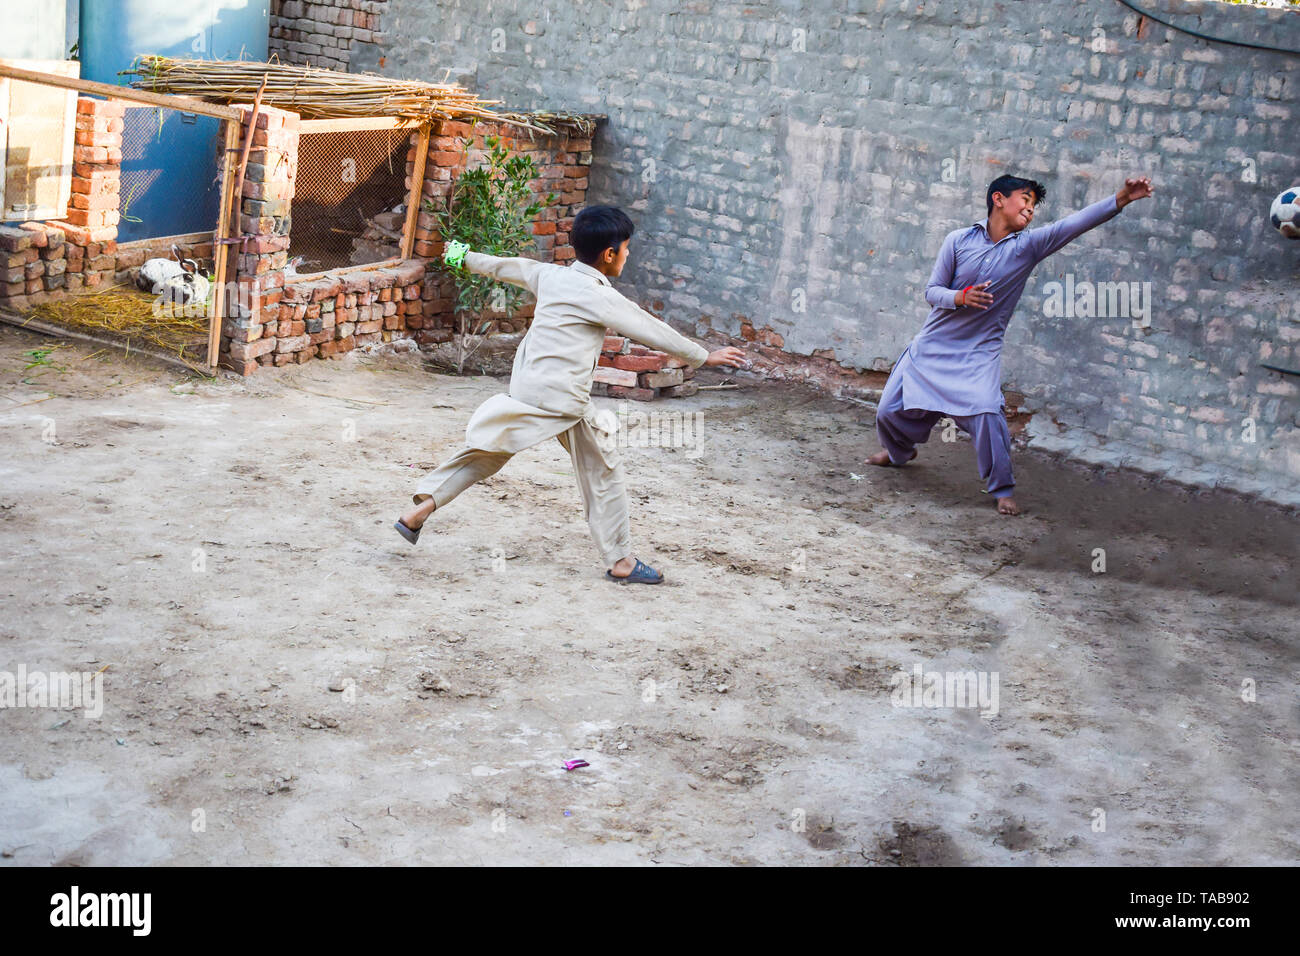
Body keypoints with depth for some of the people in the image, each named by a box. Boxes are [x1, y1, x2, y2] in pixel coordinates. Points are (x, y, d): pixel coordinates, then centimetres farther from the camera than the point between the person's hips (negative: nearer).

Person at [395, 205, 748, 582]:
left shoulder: (551, 275, 6)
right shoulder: (601, 297, -12)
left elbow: (508, 267, 24)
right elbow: (652, 331, -6)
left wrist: (468, 258, 42)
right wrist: (705, 356, 4)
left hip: (523, 389, 6)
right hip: (564, 401, -6)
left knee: (485, 452, 18)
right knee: (603, 470, 7)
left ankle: (423, 506, 13)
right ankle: (620, 561, 13)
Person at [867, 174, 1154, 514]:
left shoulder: (1029, 246, -3)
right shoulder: (959, 240, -4)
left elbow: (1075, 223, -16)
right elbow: (932, 291, -3)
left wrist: (1120, 199, -28)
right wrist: (961, 297, -24)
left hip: (980, 352, -1)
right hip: (933, 345, 1)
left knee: (986, 413, -24)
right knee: (891, 410, 7)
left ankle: (1003, 489, -5)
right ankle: (900, 451, 43)